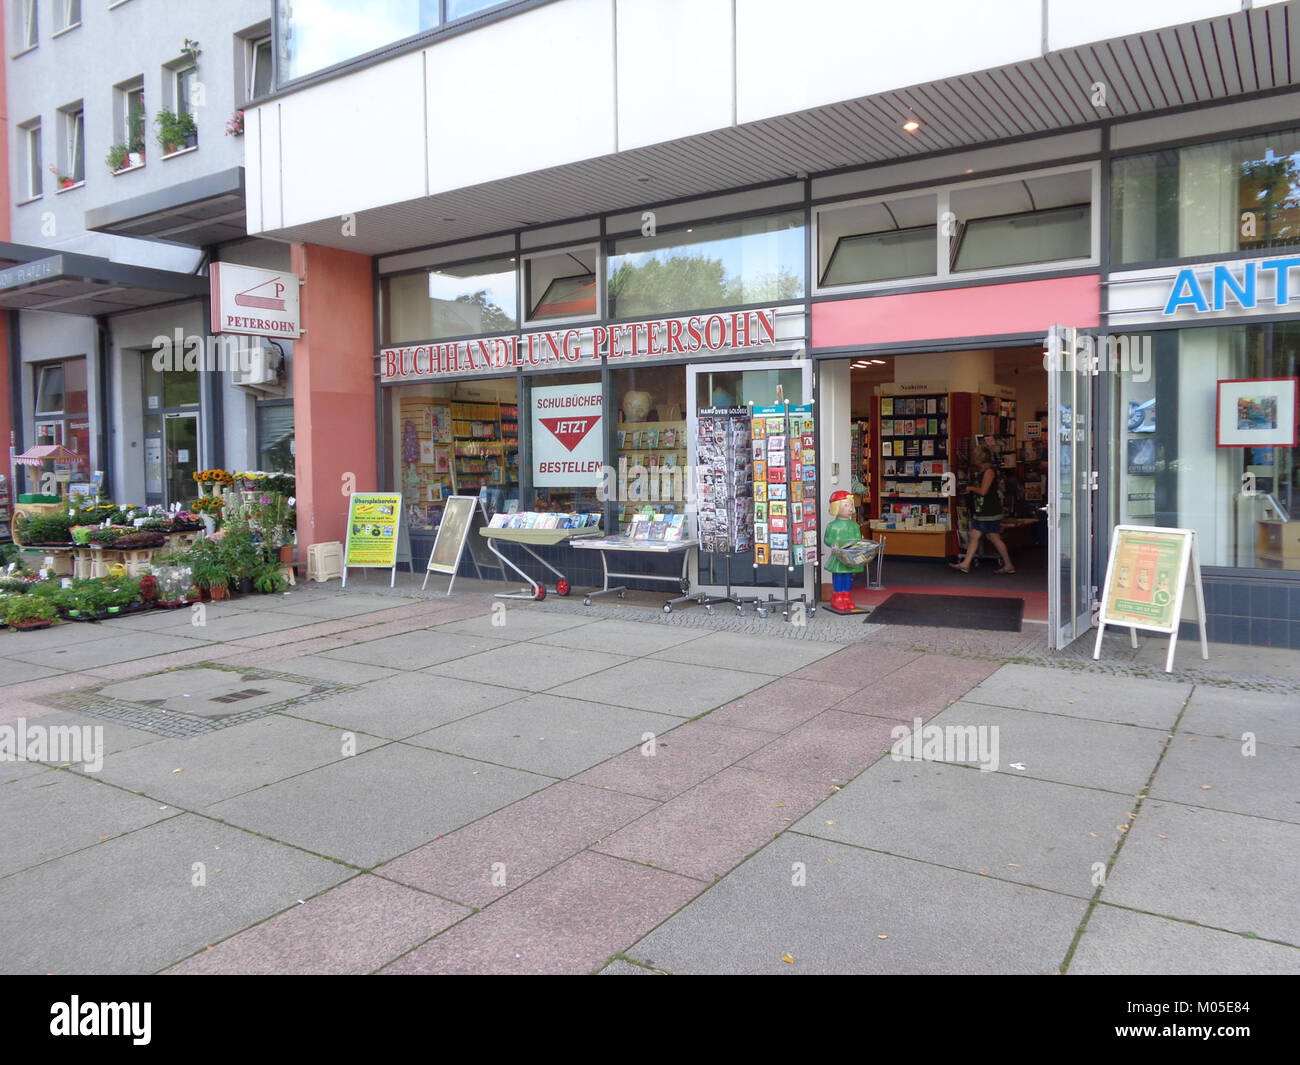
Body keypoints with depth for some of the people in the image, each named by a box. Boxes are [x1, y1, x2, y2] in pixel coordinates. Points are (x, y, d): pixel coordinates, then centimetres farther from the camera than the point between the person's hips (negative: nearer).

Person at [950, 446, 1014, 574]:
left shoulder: (989, 471, -15)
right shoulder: (982, 471, 14)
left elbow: (983, 491, -18)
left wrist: (971, 488, -4)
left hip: (990, 512, -10)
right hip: (981, 511, 10)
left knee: (994, 538, -2)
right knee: (974, 536, 6)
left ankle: (1008, 565, 9)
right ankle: (965, 564, 7)